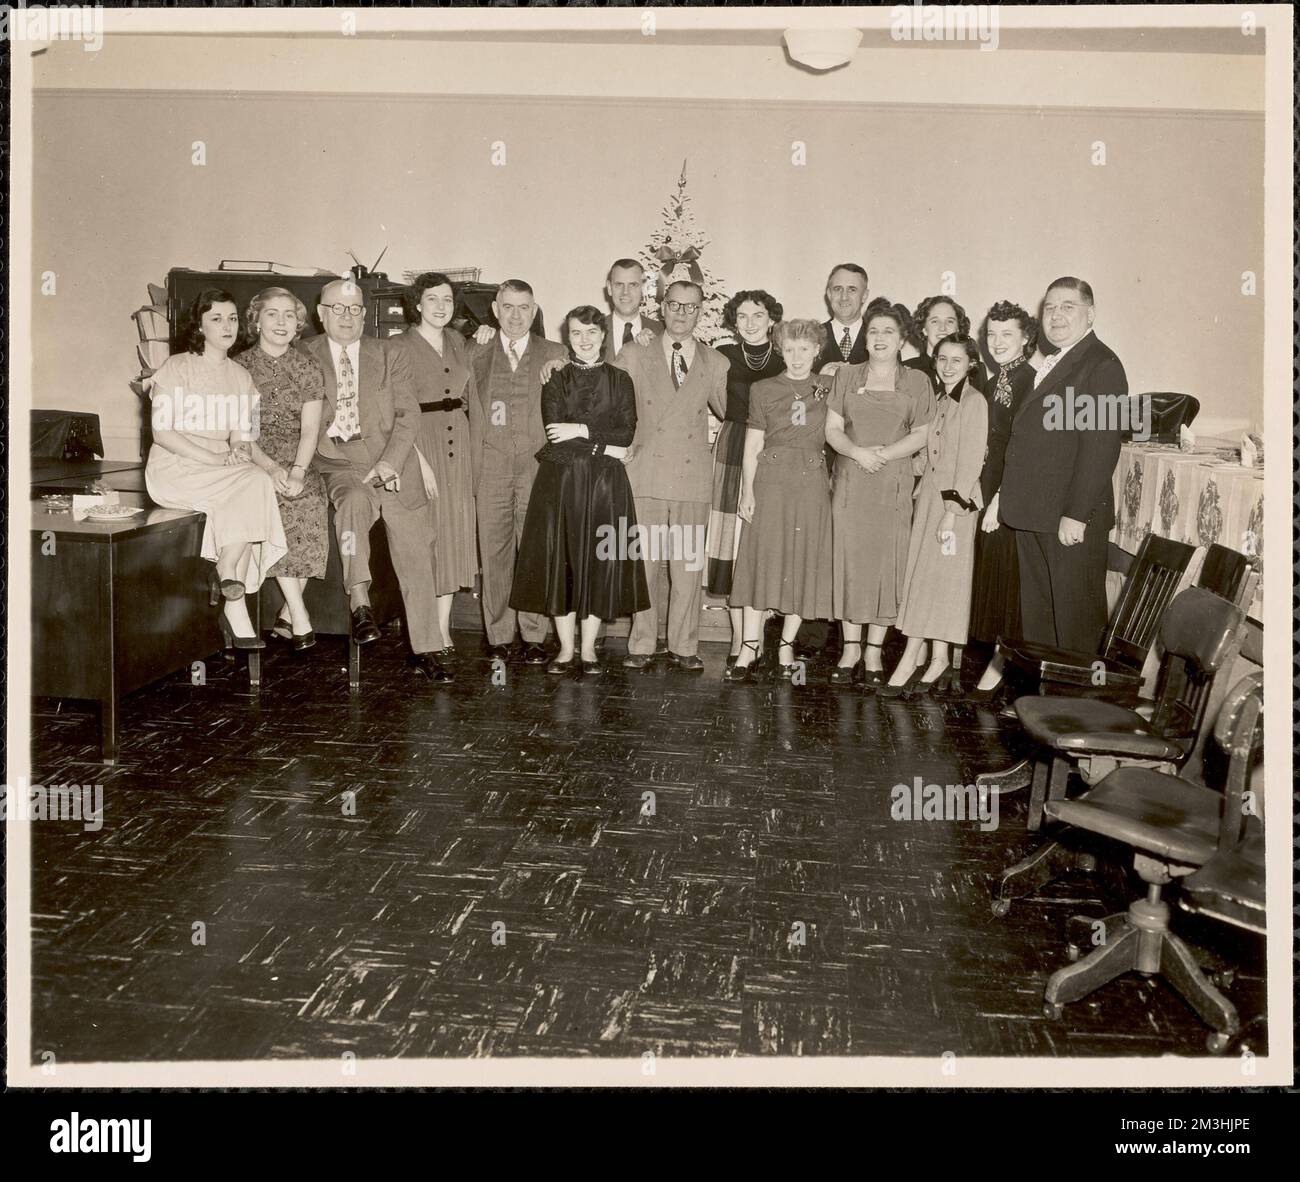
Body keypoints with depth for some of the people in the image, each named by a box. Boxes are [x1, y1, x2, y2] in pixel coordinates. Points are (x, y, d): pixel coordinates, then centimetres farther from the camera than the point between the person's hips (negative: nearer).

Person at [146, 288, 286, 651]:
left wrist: (238, 453, -13)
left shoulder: (241, 377, 14)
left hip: (226, 472, 5)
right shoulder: (176, 368, -3)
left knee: (245, 498, -29)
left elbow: (239, 437, 12)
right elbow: (162, 433, -10)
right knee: (256, 485, -28)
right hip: (175, 471, -5)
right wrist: (217, 460, -18)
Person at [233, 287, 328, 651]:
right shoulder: (239, 368, 4)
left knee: (311, 500, -24)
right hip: (253, 461, -2)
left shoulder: (308, 370, 9)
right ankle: (299, 616, -25)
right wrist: (270, 467, -19)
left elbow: (310, 429, 0)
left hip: (298, 462, 2)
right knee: (271, 501, -29)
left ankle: (286, 617, -10)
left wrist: (298, 470, -17)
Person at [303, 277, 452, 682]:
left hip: (394, 466, 2)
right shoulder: (304, 357, 9)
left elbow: (408, 414, 3)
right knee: (354, 499, -37)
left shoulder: (390, 356, 11)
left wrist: (390, 461, -11)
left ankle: (425, 650, 7)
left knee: (416, 557, -3)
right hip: (340, 466, -2)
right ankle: (360, 603, -35)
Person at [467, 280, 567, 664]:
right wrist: (471, 469, 1)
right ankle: (499, 637, 8)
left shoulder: (554, 355, 10)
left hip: (538, 467, -1)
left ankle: (534, 637, 6)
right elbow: (470, 412, 11)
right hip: (491, 469, 1)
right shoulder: (476, 354, 13)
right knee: (494, 554, 0)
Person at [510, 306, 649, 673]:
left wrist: (581, 431, -11)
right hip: (561, 481, 0)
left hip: (606, 483, 0)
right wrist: (603, 445, -10)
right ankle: (565, 648, 11)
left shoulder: (619, 380, 8)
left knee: (600, 561, 0)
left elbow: (627, 433, -3)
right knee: (561, 560, 1)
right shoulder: (555, 380, 7)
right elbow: (555, 434, -6)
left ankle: (589, 649, 11)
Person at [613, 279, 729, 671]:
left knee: (688, 566, 1)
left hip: (692, 478, 1)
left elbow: (732, 411, 20)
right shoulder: (633, 356, 9)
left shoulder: (716, 364, 11)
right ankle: (641, 645, 11)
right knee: (643, 563, 1)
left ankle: (684, 646, 12)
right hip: (644, 474, 0)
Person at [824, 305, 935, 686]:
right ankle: (850, 648, 9)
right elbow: (832, 429, 5)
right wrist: (857, 452, -13)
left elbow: (920, 436, 2)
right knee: (849, 560, 0)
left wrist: (883, 453, -13)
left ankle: (874, 653, 6)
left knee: (886, 564, -1)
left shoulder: (917, 382, 6)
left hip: (893, 483, -1)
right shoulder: (846, 376, 10)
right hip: (850, 480, 1)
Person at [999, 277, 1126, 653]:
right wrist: (1004, 494, 12)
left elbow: (1100, 447, -18)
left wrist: (1076, 515, -22)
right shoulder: (1048, 365, 18)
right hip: (1032, 516, 9)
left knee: (1076, 620, 2)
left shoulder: (1102, 365, -11)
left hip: (1071, 521, -9)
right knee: (1036, 615, 16)